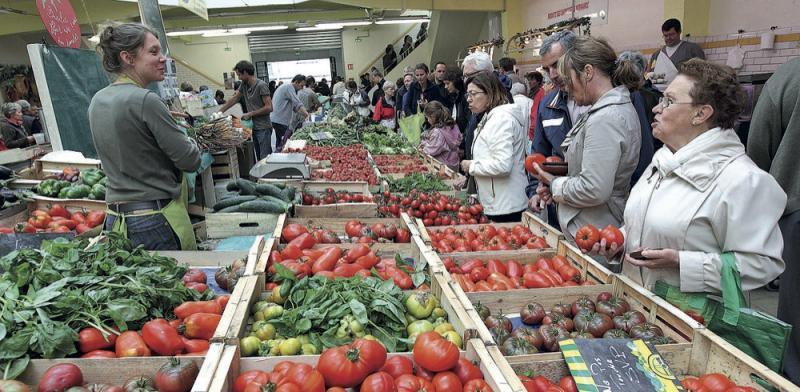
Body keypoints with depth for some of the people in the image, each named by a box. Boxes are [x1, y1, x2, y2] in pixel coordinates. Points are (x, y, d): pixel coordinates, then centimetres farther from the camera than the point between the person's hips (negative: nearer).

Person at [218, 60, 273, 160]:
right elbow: (234, 99, 21)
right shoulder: (244, 85, 10)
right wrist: (220, 111, 19)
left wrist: (250, 114, -11)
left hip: (263, 128, -8)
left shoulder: (261, 85, -14)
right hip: (254, 128, 8)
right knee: (259, 159, 11)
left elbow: (269, 107, -18)